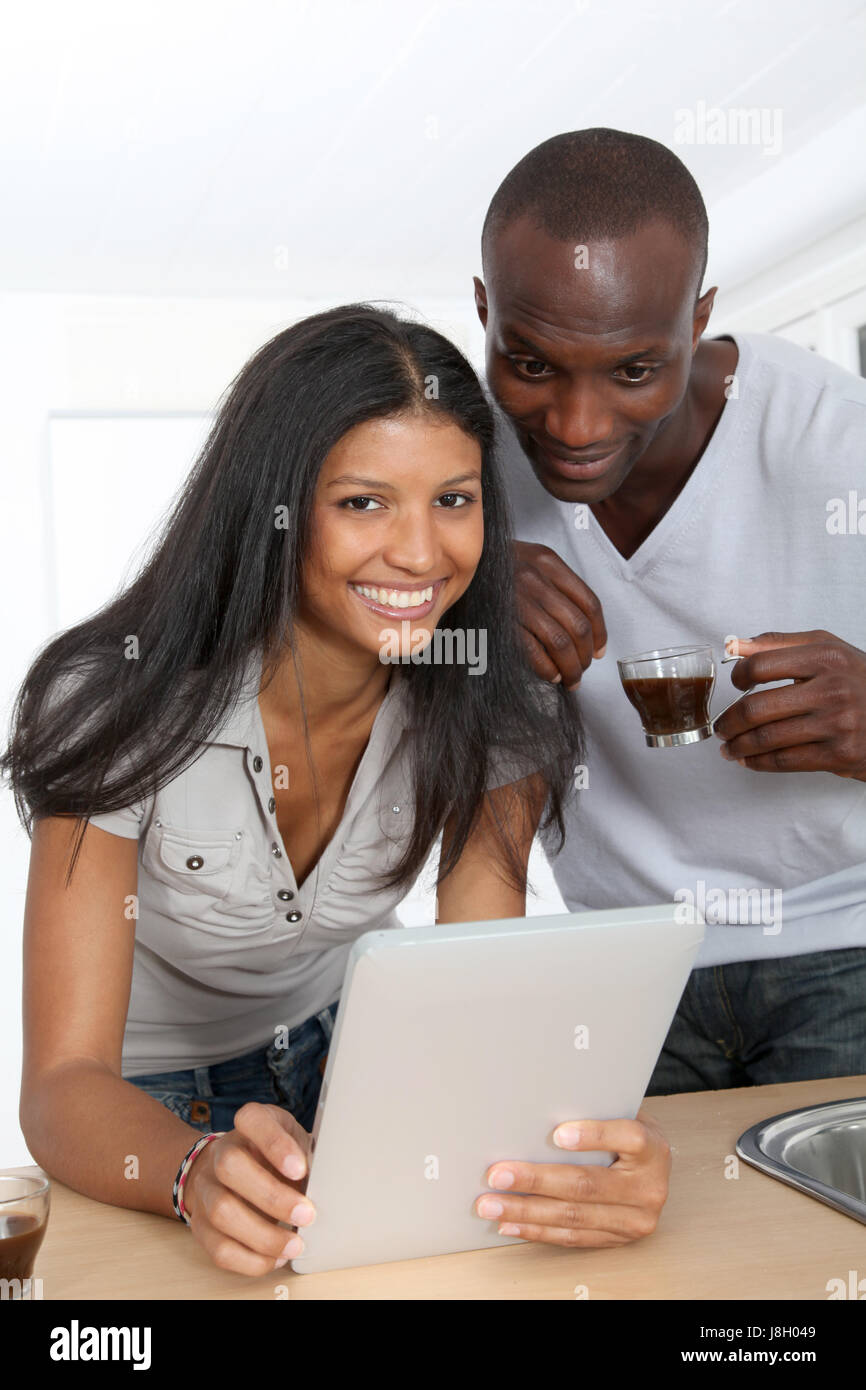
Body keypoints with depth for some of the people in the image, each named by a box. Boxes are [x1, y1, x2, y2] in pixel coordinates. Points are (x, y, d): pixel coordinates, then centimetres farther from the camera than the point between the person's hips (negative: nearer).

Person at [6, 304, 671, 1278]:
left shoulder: (489, 720, -17)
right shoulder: (122, 707, -25)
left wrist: (582, 1136, -43)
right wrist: (201, 1172, -48)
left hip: (346, 1055, 2)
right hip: (150, 1109, -1)